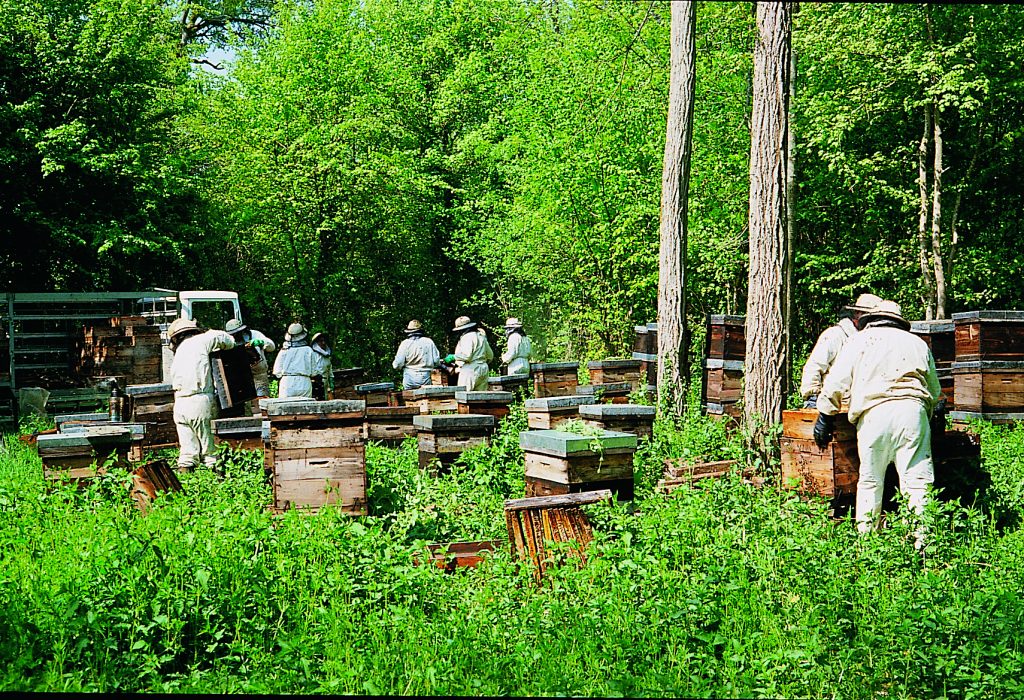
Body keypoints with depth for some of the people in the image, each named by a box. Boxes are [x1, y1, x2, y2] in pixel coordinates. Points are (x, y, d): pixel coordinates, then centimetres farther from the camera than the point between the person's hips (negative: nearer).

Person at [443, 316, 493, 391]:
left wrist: (453, 357, -9)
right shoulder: (481, 336, 18)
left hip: (470, 370, -9)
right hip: (483, 370, 9)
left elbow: (466, 355, -21)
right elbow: (490, 356, 22)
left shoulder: (467, 337, -11)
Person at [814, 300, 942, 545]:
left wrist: (825, 417, 17)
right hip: (913, 410, 2)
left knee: (870, 480, 6)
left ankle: (865, 535, 10)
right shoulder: (917, 343, 25)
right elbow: (935, 393, 28)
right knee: (917, 479, -1)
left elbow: (835, 383, 9)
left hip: (874, 412, -1)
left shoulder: (859, 341, 17)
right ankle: (921, 538, -6)